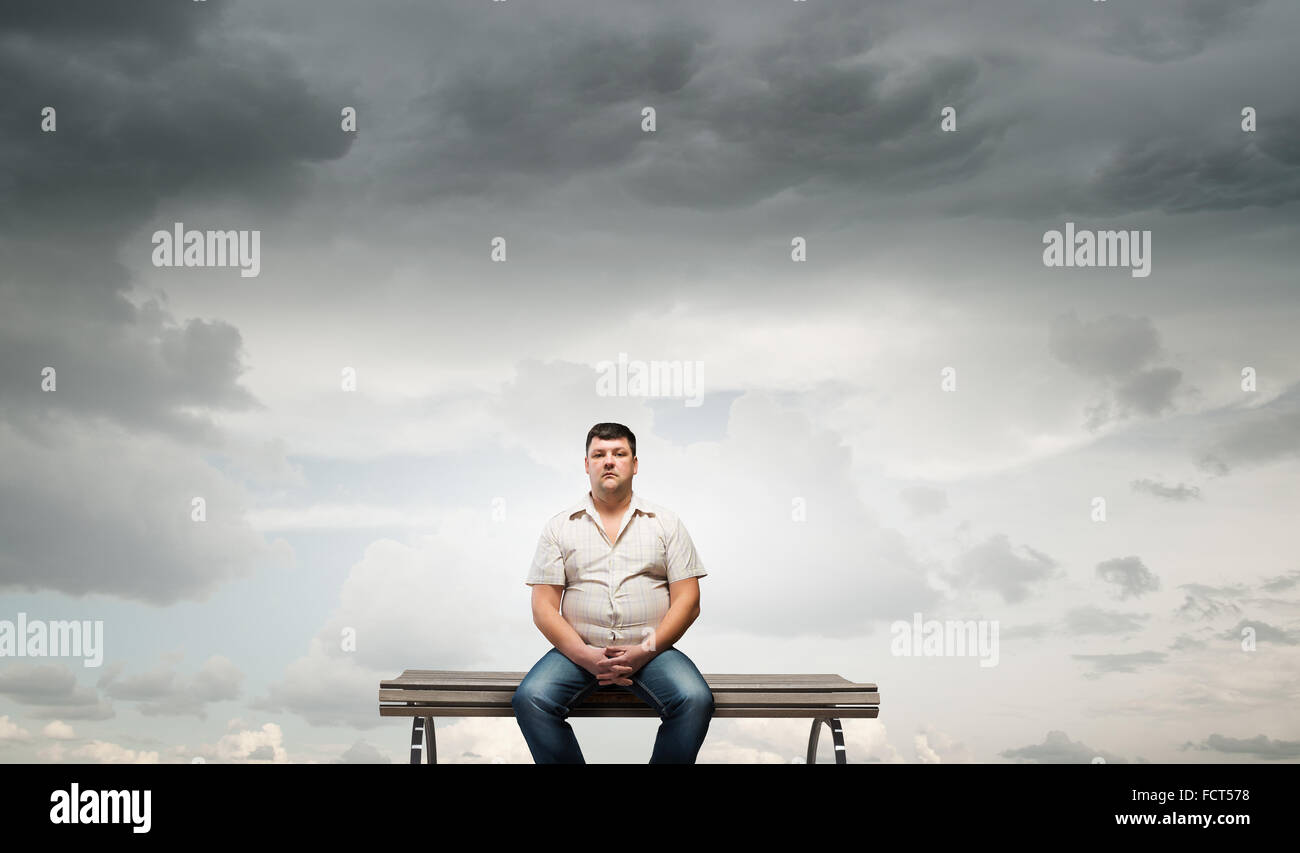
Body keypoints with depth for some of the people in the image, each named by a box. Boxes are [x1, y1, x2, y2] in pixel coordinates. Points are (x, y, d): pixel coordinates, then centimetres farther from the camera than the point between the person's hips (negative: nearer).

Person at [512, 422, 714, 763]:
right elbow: (544, 608, 4)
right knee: (530, 699, -28)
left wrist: (645, 651, -11)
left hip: (650, 650, 0)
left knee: (695, 700, -29)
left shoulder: (666, 524, 11)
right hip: (578, 650, 0)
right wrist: (587, 656, -13)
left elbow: (688, 601, 4)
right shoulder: (559, 527, 11)